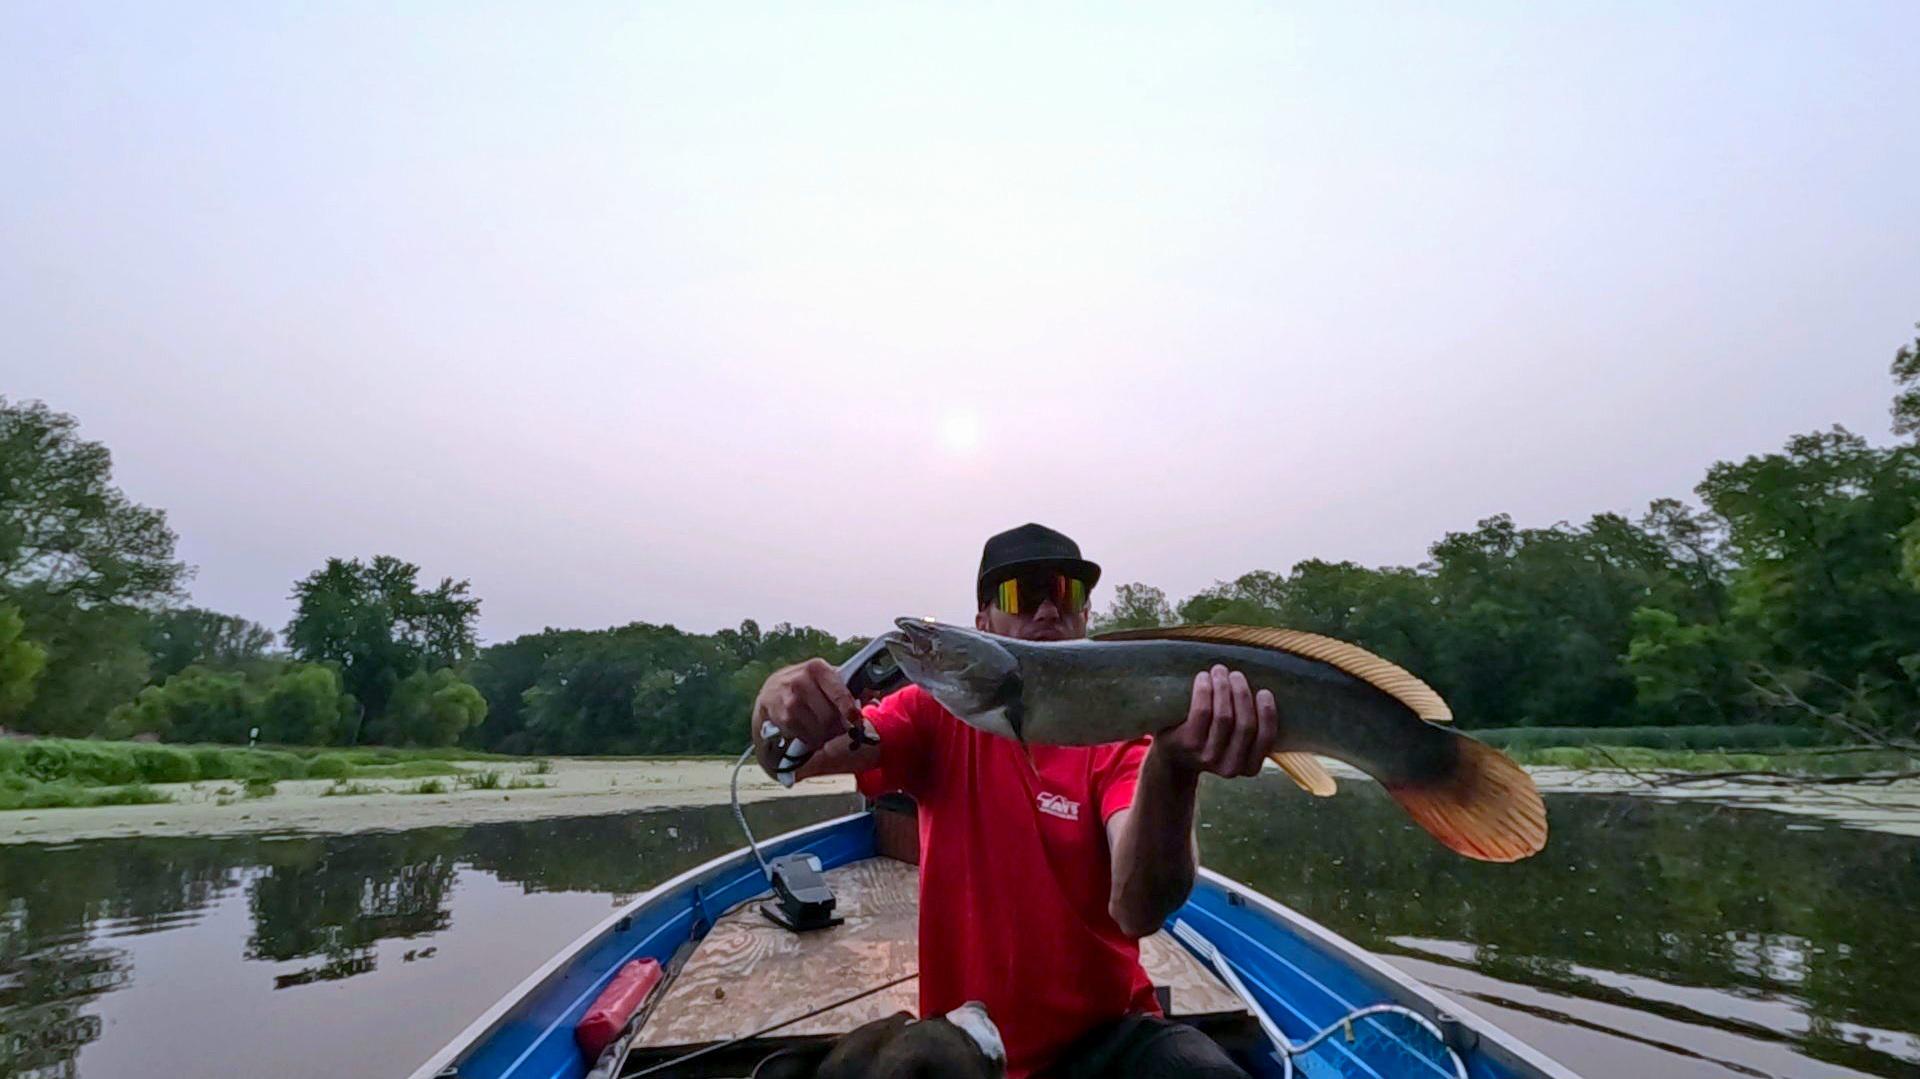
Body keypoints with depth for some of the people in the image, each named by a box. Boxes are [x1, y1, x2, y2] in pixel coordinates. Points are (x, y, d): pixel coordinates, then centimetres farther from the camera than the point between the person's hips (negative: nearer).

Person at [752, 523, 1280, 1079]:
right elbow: (790, 759, -14)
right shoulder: (940, 713, -3)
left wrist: (1172, 768, -42)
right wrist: (781, 702, -37)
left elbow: (1138, 910, -24)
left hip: (1108, 1033, -3)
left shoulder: (1120, 740, -8)